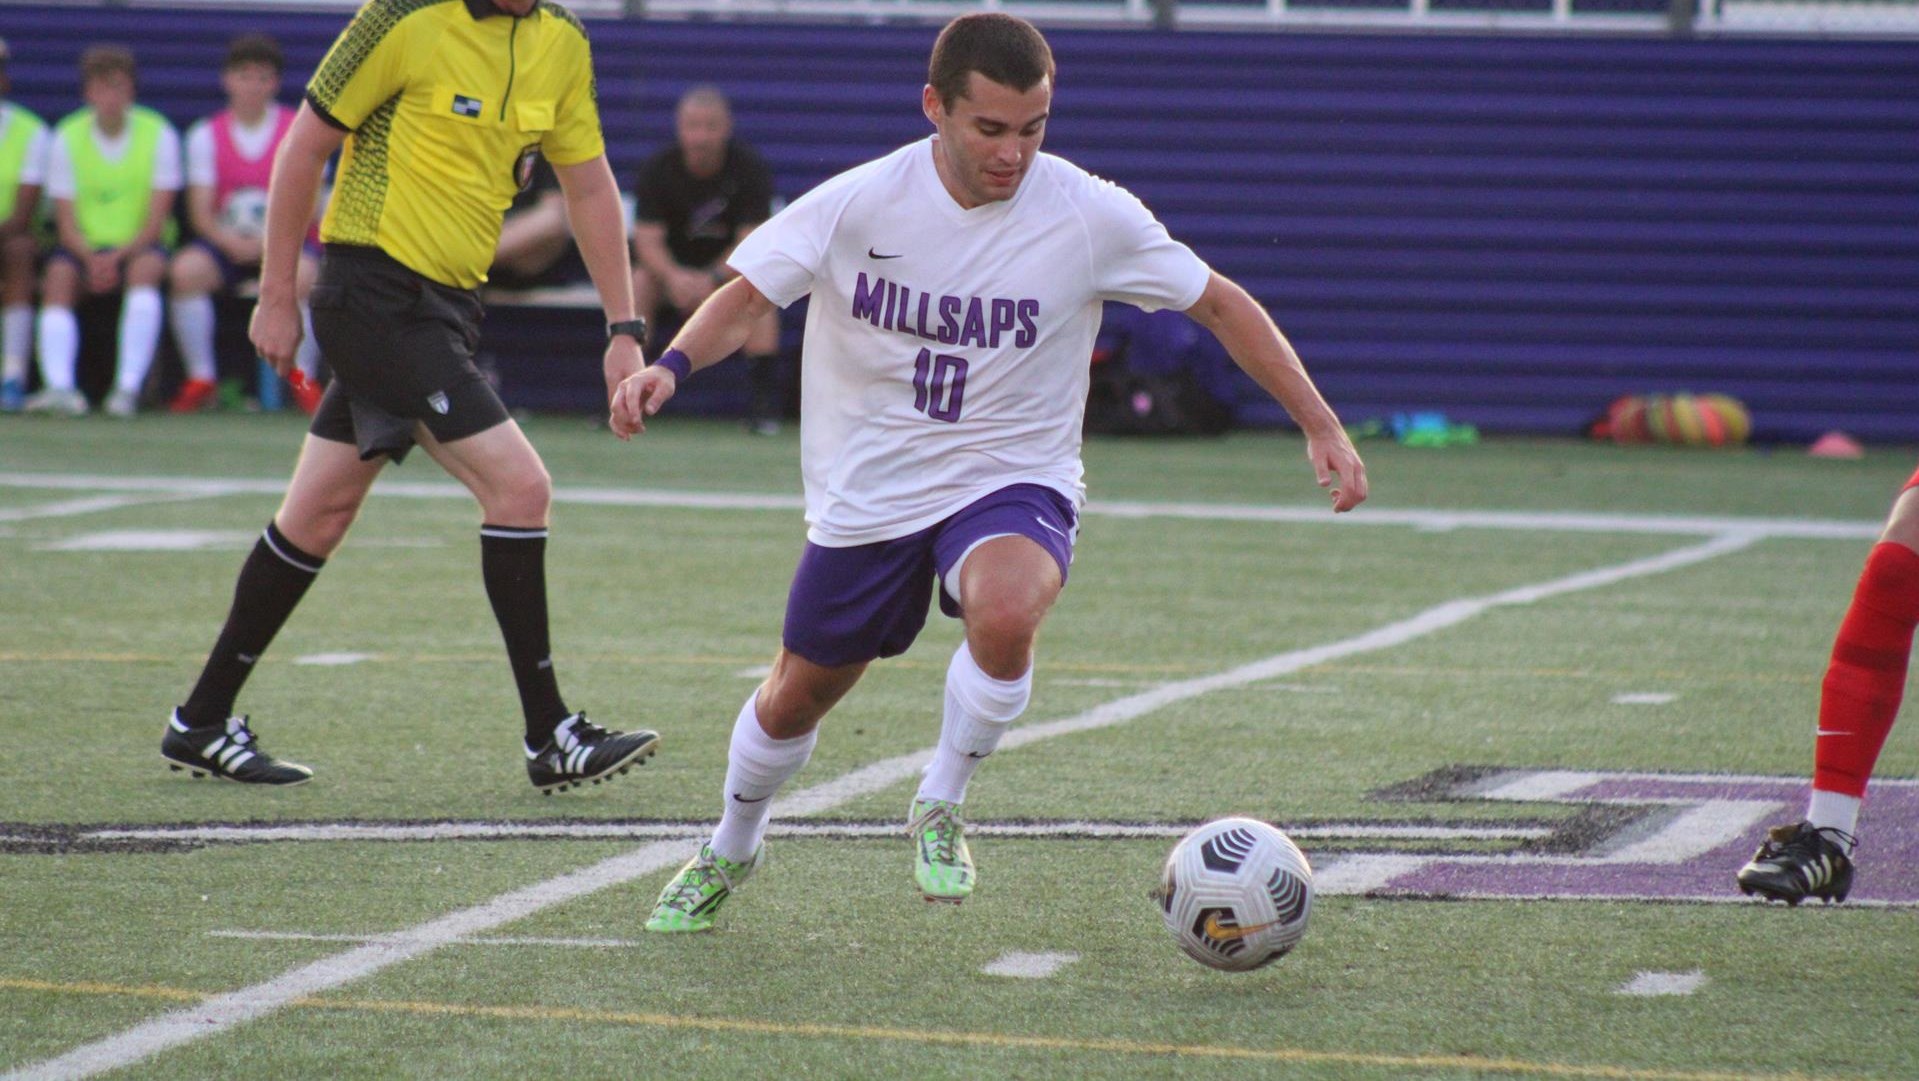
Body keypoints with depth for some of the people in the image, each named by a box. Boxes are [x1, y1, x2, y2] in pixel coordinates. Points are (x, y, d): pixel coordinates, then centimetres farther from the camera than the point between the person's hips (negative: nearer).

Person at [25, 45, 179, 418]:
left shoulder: (158, 133, -3)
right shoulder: (67, 137, 0)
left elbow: (157, 219, -8)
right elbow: (66, 220, -4)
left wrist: (119, 257, -23)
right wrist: (90, 258, -24)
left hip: (139, 247, -1)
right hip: (85, 247, 1)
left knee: (146, 270, -35)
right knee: (58, 275, -31)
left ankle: (129, 386, -42)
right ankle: (60, 387, -46)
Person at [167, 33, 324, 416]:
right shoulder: (206, 135, 6)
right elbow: (200, 210, -1)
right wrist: (229, 242, -22)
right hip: (226, 242, 1)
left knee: (304, 275, -35)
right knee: (185, 269, -30)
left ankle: (303, 378, -17)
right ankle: (201, 378, -19)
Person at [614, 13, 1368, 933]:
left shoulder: (1090, 216, -15)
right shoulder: (859, 204, -14)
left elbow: (1220, 306, -4)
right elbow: (748, 296, -4)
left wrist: (1321, 426, -6)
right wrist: (670, 365, -25)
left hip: (1013, 483, -2)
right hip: (868, 492, 2)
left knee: (1005, 614, -35)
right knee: (795, 699, 12)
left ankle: (939, 811, -9)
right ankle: (729, 854, 45)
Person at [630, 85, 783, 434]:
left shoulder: (750, 167, -14)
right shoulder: (659, 169, -11)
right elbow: (647, 239, -18)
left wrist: (714, 279, -38)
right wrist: (673, 276, -40)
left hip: (730, 265, -1)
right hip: (672, 268, 1)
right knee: (637, 285, -28)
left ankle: (764, 401, -32)